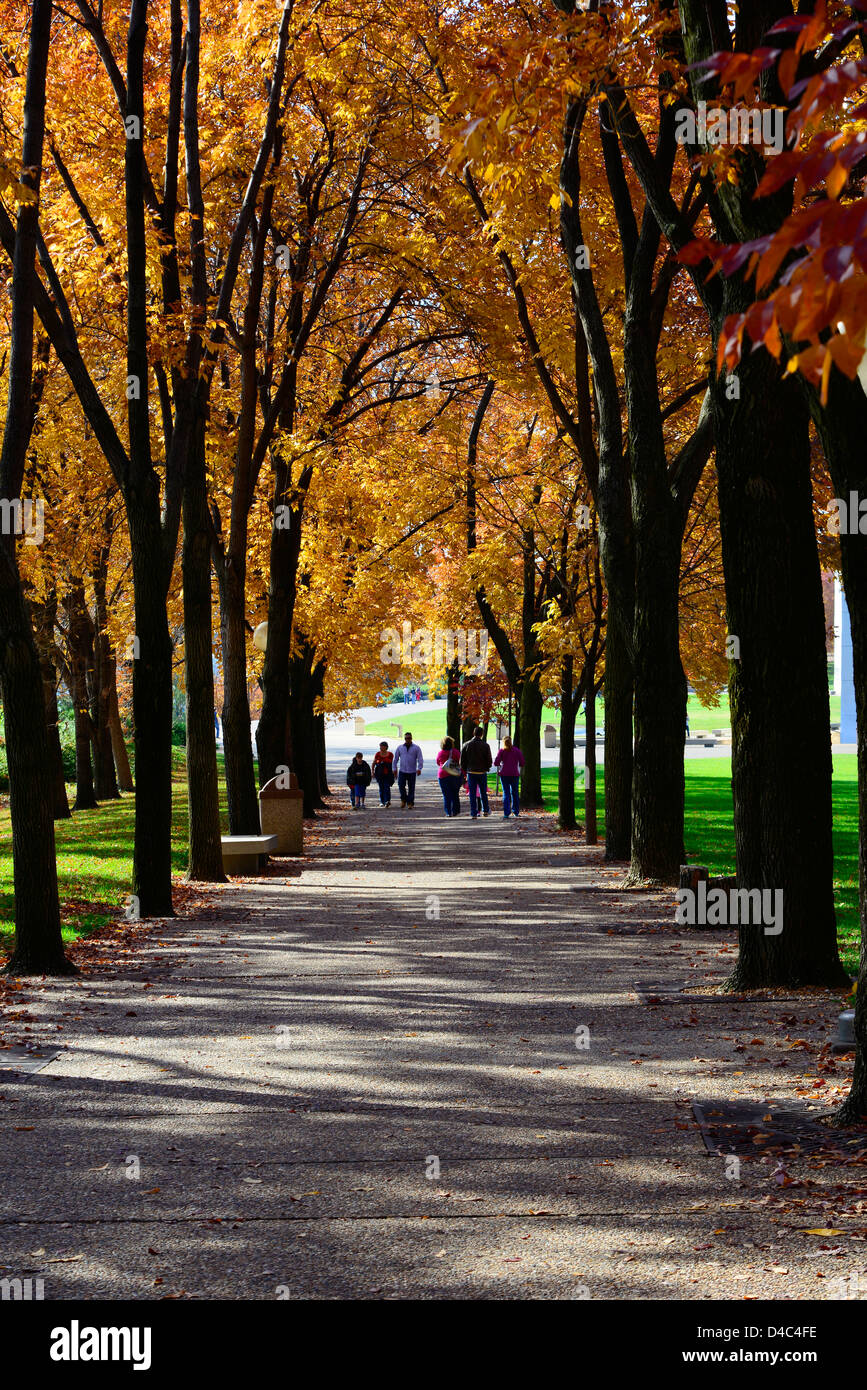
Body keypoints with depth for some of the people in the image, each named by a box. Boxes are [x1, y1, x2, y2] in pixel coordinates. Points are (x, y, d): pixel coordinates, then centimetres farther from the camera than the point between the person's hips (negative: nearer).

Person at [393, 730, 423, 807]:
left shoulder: (416, 748, 3)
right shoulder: (400, 748, 9)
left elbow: (420, 759, -3)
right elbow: (396, 758, 15)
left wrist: (419, 768, -16)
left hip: (412, 772, -1)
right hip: (402, 771, 1)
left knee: (411, 788, 1)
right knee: (401, 785, -11)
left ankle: (410, 803, 9)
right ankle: (403, 800, 9)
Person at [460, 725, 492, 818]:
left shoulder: (466, 745, -2)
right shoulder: (485, 746, -7)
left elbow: (462, 761, 0)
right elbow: (489, 761, -5)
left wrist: (465, 770, 13)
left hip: (471, 772, 0)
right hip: (482, 772, 0)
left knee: (472, 794, 2)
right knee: (483, 793, 15)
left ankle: (473, 814, 0)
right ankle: (485, 810, 24)